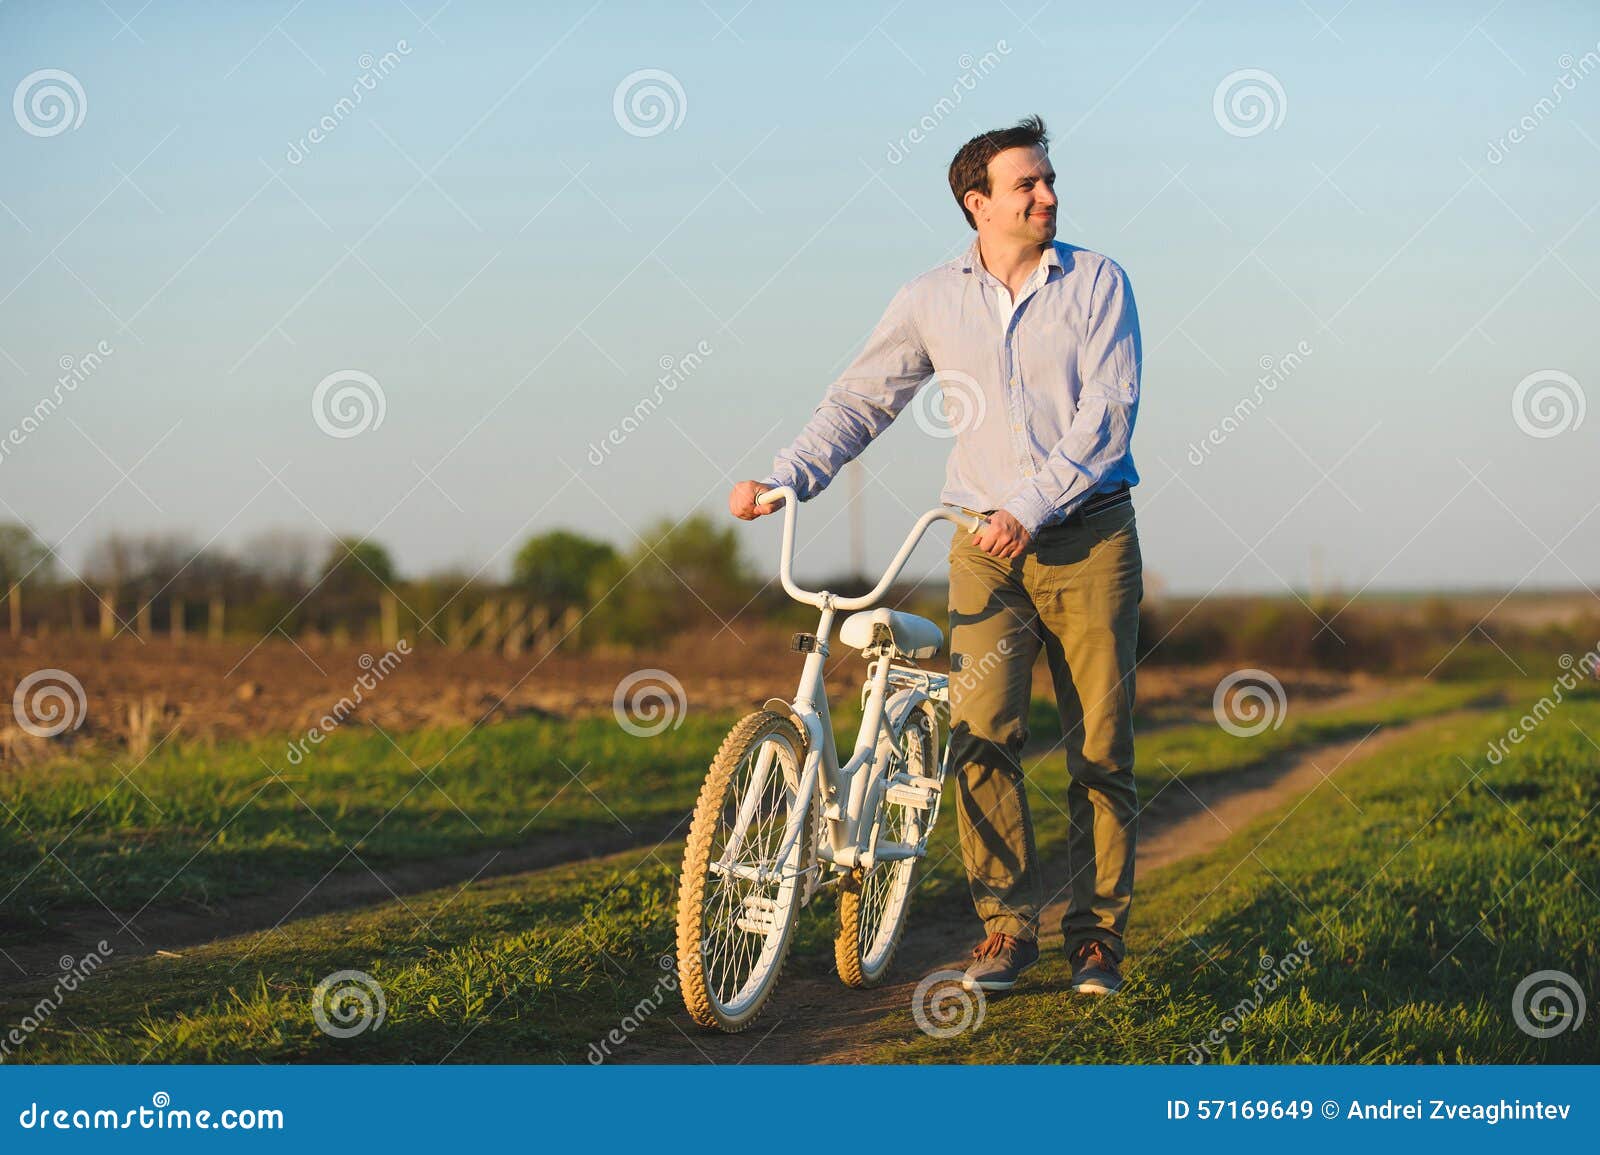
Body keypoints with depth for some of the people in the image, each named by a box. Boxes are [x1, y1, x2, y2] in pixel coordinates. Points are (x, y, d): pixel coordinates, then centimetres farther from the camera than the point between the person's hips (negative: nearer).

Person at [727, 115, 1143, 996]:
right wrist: (783, 480, -4)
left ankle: (1096, 933, 11)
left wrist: (1032, 507, -18)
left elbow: (1107, 413, -9)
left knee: (1100, 747, 0)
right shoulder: (932, 300, 5)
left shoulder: (1097, 282, -1)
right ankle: (1008, 924, -2)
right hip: (989, 545, 1)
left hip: (1090, 536, -1)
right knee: (981, 734, -13)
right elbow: (859, 401, 9)